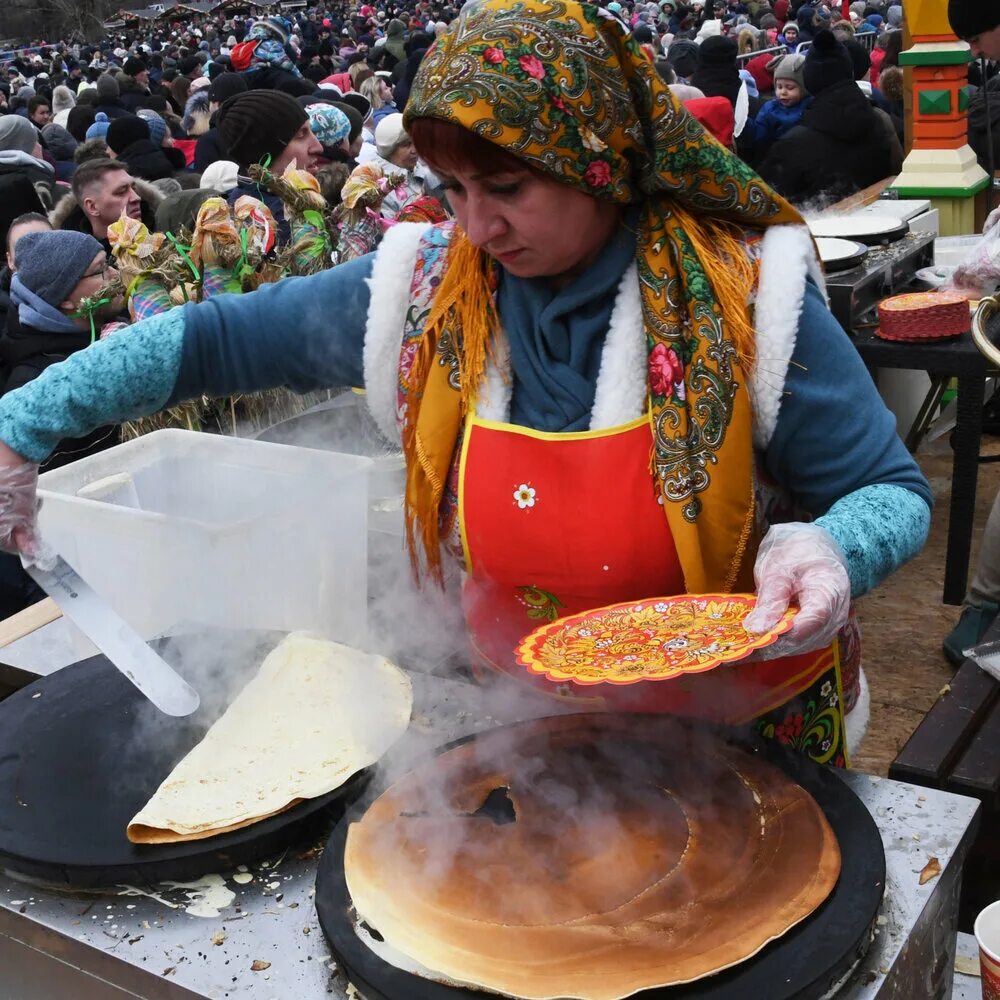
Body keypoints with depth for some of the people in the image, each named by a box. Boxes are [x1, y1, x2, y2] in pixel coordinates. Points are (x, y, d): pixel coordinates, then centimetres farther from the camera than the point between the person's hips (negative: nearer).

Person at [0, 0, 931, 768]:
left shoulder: (742, 297, -19)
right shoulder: (425, 286, -10)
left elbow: (891, 492, -10)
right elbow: (215, 338, -2)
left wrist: (826, 548, -33)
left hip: (742, 733, -2)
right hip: (530, 728, 3)